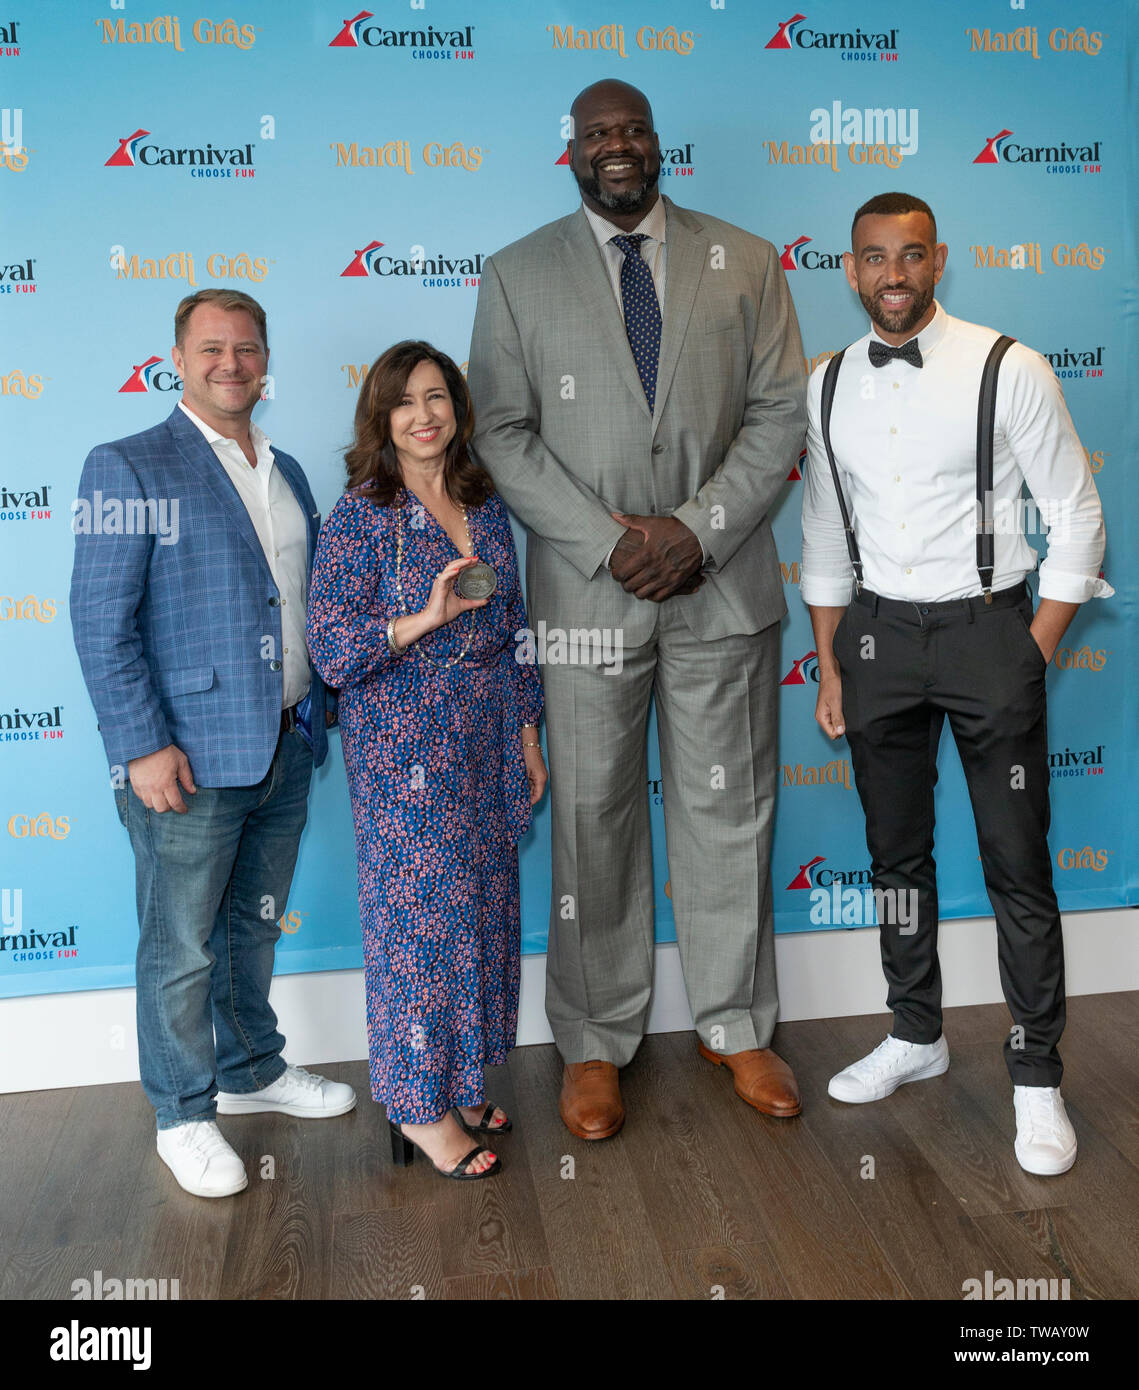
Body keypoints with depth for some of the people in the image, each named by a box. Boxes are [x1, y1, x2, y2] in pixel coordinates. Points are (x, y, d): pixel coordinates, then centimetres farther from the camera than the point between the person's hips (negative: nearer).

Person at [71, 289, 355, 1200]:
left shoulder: (286, 473, 13)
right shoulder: (128, 469, -7)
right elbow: (102, 622, -13)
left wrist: (316, 715, 14)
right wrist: (144, 745, -18)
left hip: (286, 749, 7)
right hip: (190, 757, -6)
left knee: (254, 927, 20)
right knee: (181, 949, 6)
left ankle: (251, 1071, 38)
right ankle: (183, 1116, 23)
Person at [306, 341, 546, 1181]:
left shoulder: (486, 508, 9)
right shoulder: (360, 518, -8)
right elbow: (331, 650, -13)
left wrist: (528, 738, 13)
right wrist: (427, 617, -24)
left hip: (486, 742, 6)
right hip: (405, 748, -6)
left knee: (483, 909, 11)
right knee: (420, 915, -1)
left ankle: (459, 1079, 27)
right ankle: (419, 1104, 15)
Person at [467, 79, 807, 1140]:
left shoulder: (744, 263, 8)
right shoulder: (517, 275, 5)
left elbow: (780, 414, 3)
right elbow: (502, 432, -1)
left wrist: (699, 528, -11)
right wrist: (608, 541, -12)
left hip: (723, 585, 1)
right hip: (585, 590, -1)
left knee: (730, 812, 9)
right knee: (592, 822, 6)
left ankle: (734, 1025, 27)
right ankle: (594, 1044, 22)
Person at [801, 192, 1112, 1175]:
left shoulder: (1009, 370, -8)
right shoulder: (828, 387, 5)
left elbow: (1078, 520, -4)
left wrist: (1034, 655, -8)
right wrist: (830, 668, 9)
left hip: (987, 624, -4)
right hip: (879, 630, 4)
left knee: (1019, 865, 1)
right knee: (896, 851, 14)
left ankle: (1037, 1077, 16)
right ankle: (916, 1036, 33)